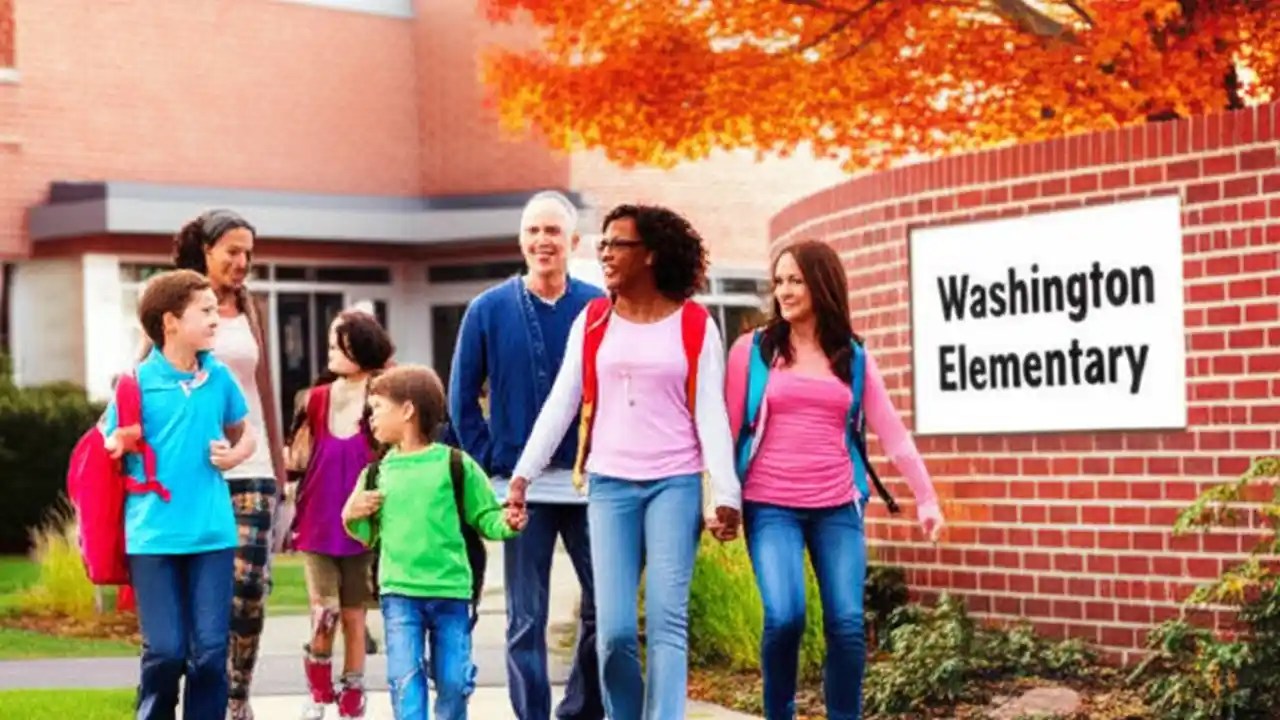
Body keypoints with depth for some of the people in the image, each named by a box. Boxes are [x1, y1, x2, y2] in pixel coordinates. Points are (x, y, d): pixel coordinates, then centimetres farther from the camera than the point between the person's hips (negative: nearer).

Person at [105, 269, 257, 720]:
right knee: (165, 651, -1)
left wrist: (235, 454, 0)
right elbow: (109, 451, 3)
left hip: (212, 532, 3)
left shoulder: (219, 377, 4)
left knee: (210, 651, 3)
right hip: (153, 534, -3)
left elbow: (245, 433, 18)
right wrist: (121, 444, -16)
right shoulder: (137, 381, -4)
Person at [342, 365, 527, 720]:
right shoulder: (377, 473, 6)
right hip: (399, 593, 2)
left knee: (453, 681, 5)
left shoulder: (455, 464, -3)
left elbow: (485, 517, 2)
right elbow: (369, 535, 17)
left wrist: (507, 524, -18)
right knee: (405, 677, -9)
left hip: (450, 591, -1)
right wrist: (352, 517, -2)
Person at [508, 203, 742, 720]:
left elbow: (711, 414, -3)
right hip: (609, 484, 2)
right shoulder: (592, 322, 7)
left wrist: (725, 492, -10)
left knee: (667, 620, -9)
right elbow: (560, 405, 6)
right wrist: (523, 474, -2)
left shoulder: (695, 325, 0)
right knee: (614, 628, -3)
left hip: (676, 483, -2)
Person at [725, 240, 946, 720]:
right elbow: (728, 428, 3)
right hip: (771, 506, -2)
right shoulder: (752, 349, 3)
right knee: (784, 617, -17)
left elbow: (892, 433, 7)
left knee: (847, 623, -5)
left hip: (838, 506, 2)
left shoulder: (853, 357, 9)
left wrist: (926, 497, 0)